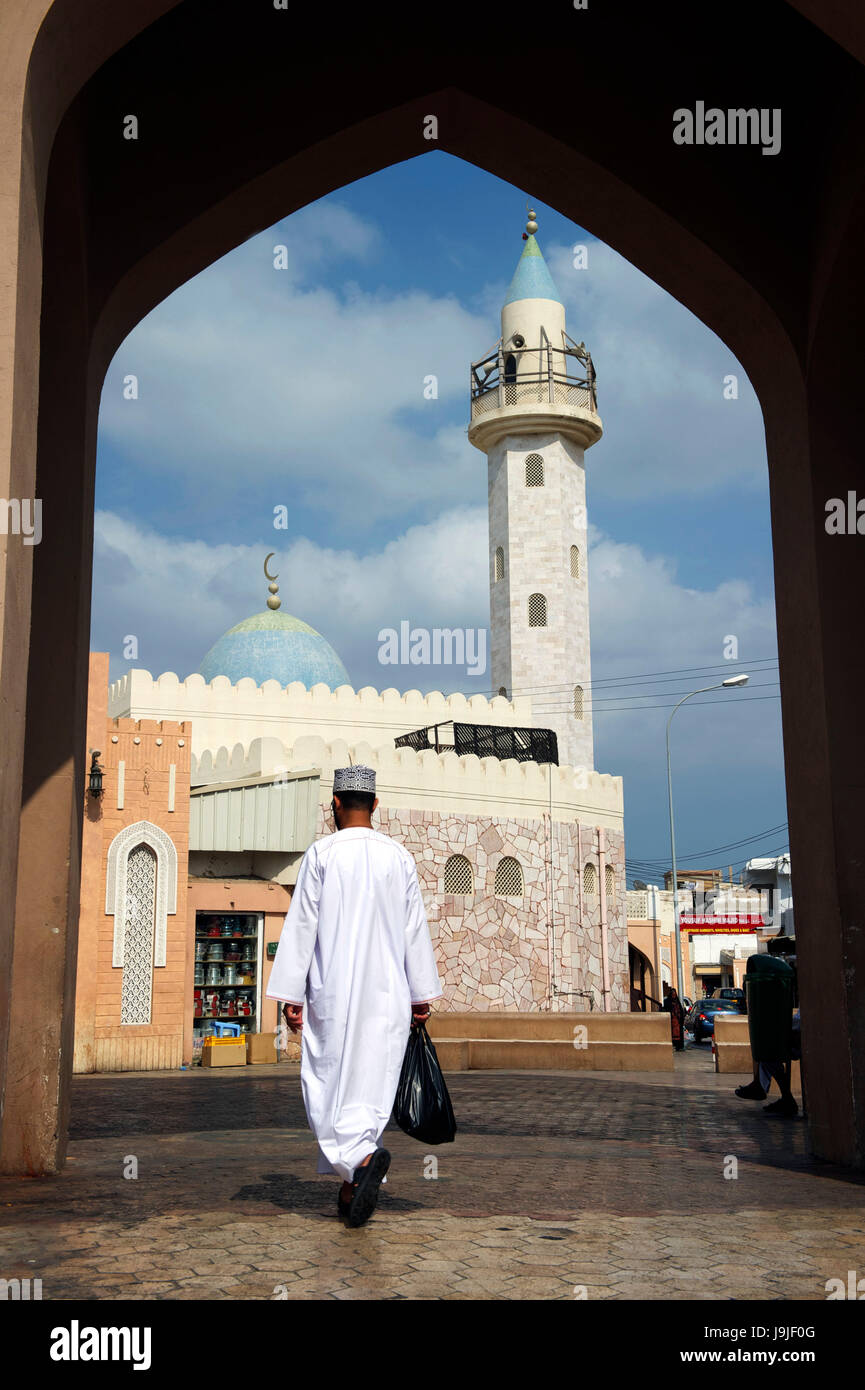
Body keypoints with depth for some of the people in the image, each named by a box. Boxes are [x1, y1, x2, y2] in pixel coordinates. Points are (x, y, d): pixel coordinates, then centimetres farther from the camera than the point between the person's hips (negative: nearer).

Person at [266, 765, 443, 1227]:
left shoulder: (321, 854, -5)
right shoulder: (399, 858, 4)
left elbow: (301, 926, -5)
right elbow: (416, 930, 6)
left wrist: (290, 995, -1)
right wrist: (421, 995, 13)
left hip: (333, 994, -3)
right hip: (388, 996, 3)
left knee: (330, 1084, 4)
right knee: (372, 1086, 9)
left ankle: (361, 1158, -21)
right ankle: (351, 1189, 12)